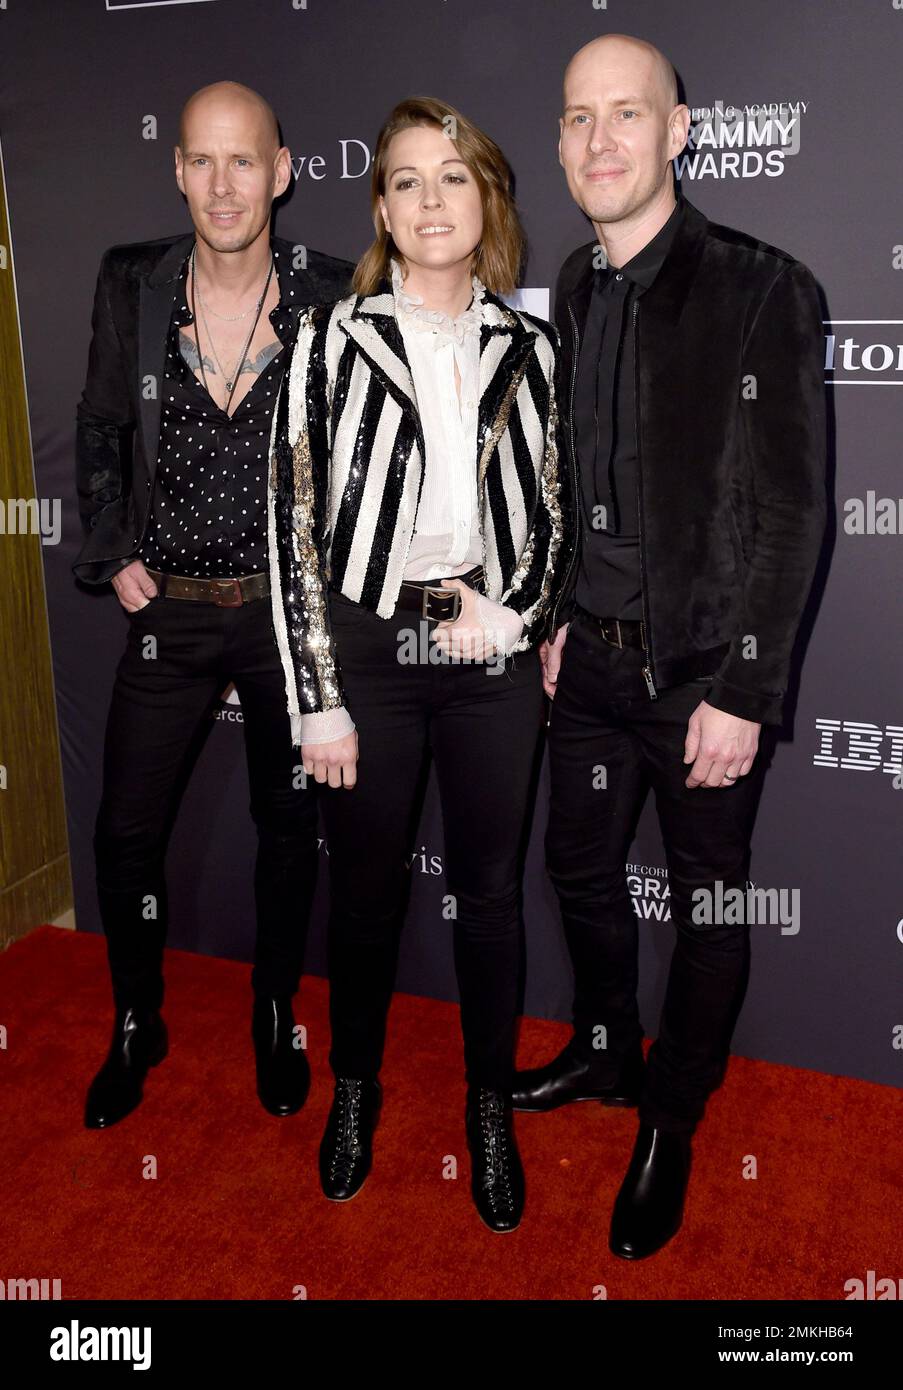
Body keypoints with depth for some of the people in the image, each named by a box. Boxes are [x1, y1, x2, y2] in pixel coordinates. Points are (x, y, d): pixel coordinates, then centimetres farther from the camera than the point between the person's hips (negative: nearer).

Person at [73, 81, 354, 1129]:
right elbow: (100, 432, 8)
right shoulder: (131, 287, -1)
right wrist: (112, 555, 0)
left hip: (289, 608, -1)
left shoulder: (329, 298, -6)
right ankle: (136, 1026, 32)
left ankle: (275, 1016, 36)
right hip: (168, 608, 2)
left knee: (288, 822, 13)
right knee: (126, 831, 7)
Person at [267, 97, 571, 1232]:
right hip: (367, 649, -1)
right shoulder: (330, 339, -2)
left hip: (493, 654, 2)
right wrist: (317, 700, -8)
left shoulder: (528, 349, 6)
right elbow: (295, 522, -5)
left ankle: (490, 1107, 31)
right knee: (365, 887, 12)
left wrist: (510, 606, -7)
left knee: (490, 889, 11)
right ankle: (356, 1087, 36)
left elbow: (554, 510, 12)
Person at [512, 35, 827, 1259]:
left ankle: (672, 1125, 33)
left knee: (709, 905, 10)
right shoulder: (572, 289, 5)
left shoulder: (761, 289, -13)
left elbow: (792, 512, -14)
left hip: (706, 673, -5)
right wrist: (560, 614, 9)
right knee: (582, 867, 19)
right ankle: (607, 1052, 45)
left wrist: (741, 693, -15)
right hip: (595, 656, 6)